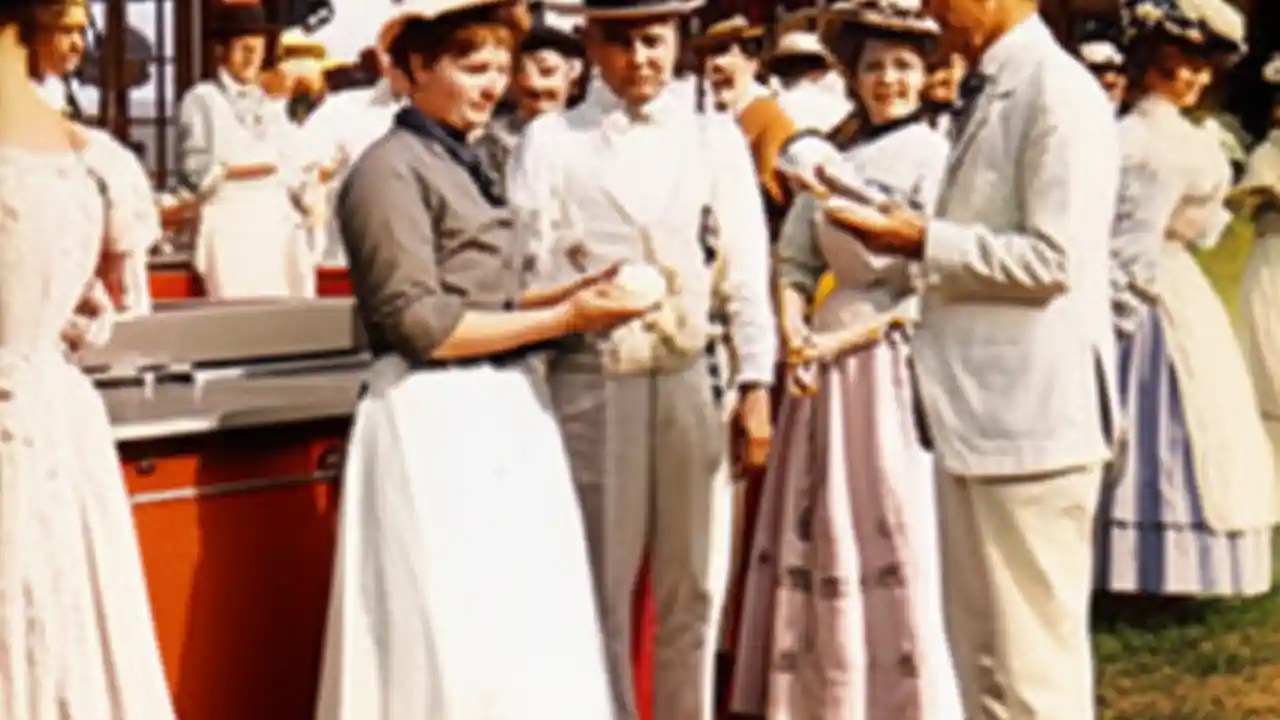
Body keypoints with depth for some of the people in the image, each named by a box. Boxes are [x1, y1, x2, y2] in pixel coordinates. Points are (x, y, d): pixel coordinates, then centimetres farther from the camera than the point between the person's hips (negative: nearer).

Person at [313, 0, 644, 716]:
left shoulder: (467, 164, 15)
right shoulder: (391, 171, -10)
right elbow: (422, 327, -15)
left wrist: (576, 292, 1)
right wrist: (564, 319, -14)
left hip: (505, 410, 9)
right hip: (439, 422, -9)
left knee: (532, 627, 10)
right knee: (457, 636, -4)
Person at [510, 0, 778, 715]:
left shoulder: (716, 137, 8)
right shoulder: (551, 141, 2)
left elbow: (747, 268, 5)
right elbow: (526, 275, -1)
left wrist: (755, 384, -1)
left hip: (694, 380, 2)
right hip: (591, 383, -2)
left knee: (694, 590, 10)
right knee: (598, 591, 4)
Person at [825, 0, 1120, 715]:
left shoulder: (1059, 92, -13)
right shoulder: (992, 93, 15)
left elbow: (1054, 259, -19)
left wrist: (926, 242, -15)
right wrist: (913, 234, 10)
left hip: (1030, 412, -10)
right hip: (980, 413, 10)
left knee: (1032, 659, -2)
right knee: (981, 650, 17)